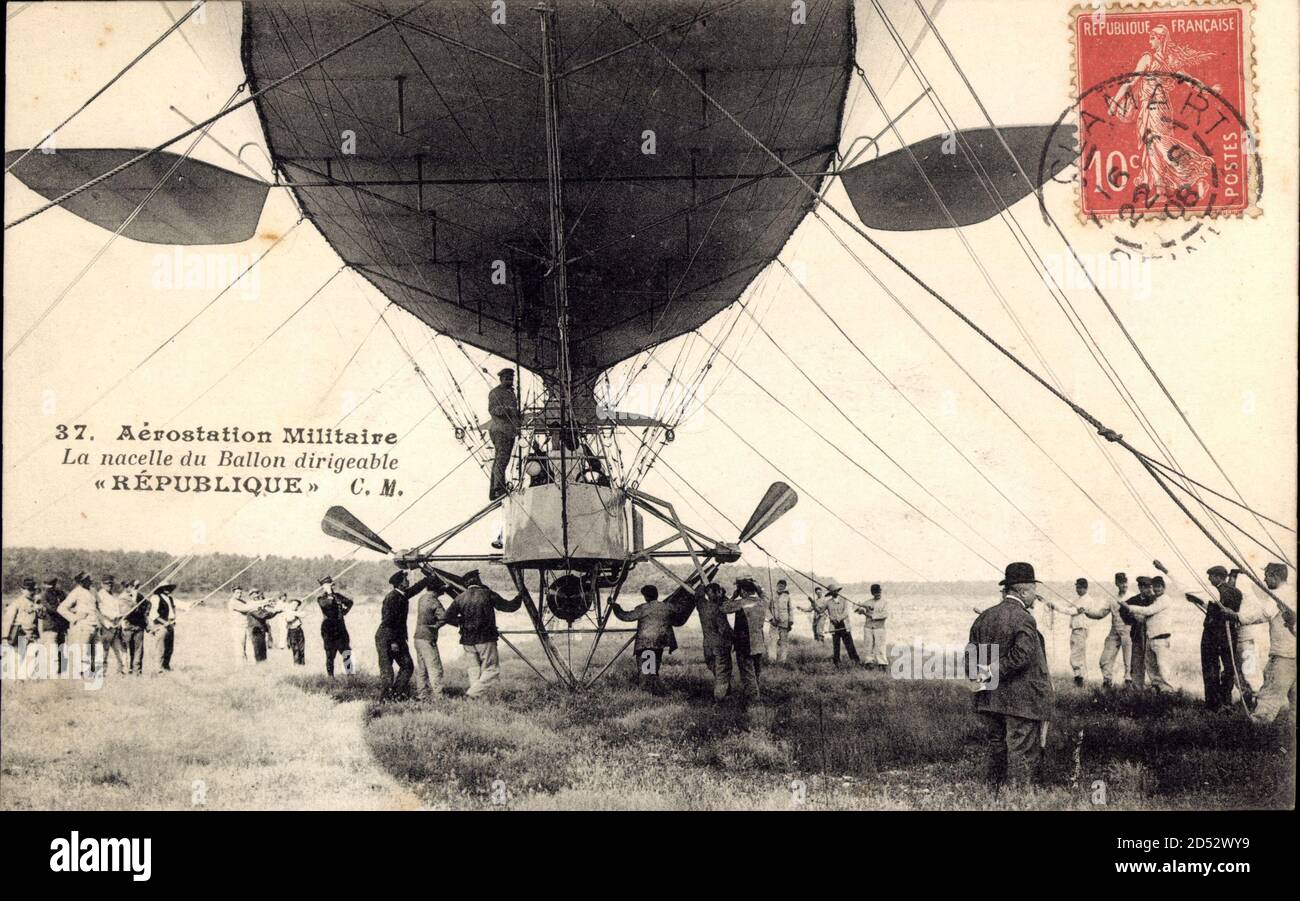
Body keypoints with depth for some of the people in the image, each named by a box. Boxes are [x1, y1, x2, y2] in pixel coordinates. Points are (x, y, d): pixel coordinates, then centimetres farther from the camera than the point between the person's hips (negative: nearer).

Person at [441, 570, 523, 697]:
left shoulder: (460, 598, 5)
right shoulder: (488, 594, -3)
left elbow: (448, 616, 1)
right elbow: (509, 607, 4)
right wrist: (520, 596, 20)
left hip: (467, 640, 4)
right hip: (485, 639, -4)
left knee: (474, 671, 14)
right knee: (492, 670, 1)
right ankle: (472, 693, -13)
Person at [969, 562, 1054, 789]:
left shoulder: (984, 617, 7)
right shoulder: (1024, 619, -15)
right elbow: (1021, 656, -23)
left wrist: (986, 674, 11)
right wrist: (992, 673, -15)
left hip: (990, 699, 7)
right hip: (1021, 700, -7)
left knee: (996, 745, 18)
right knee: (1022, 752, -1)